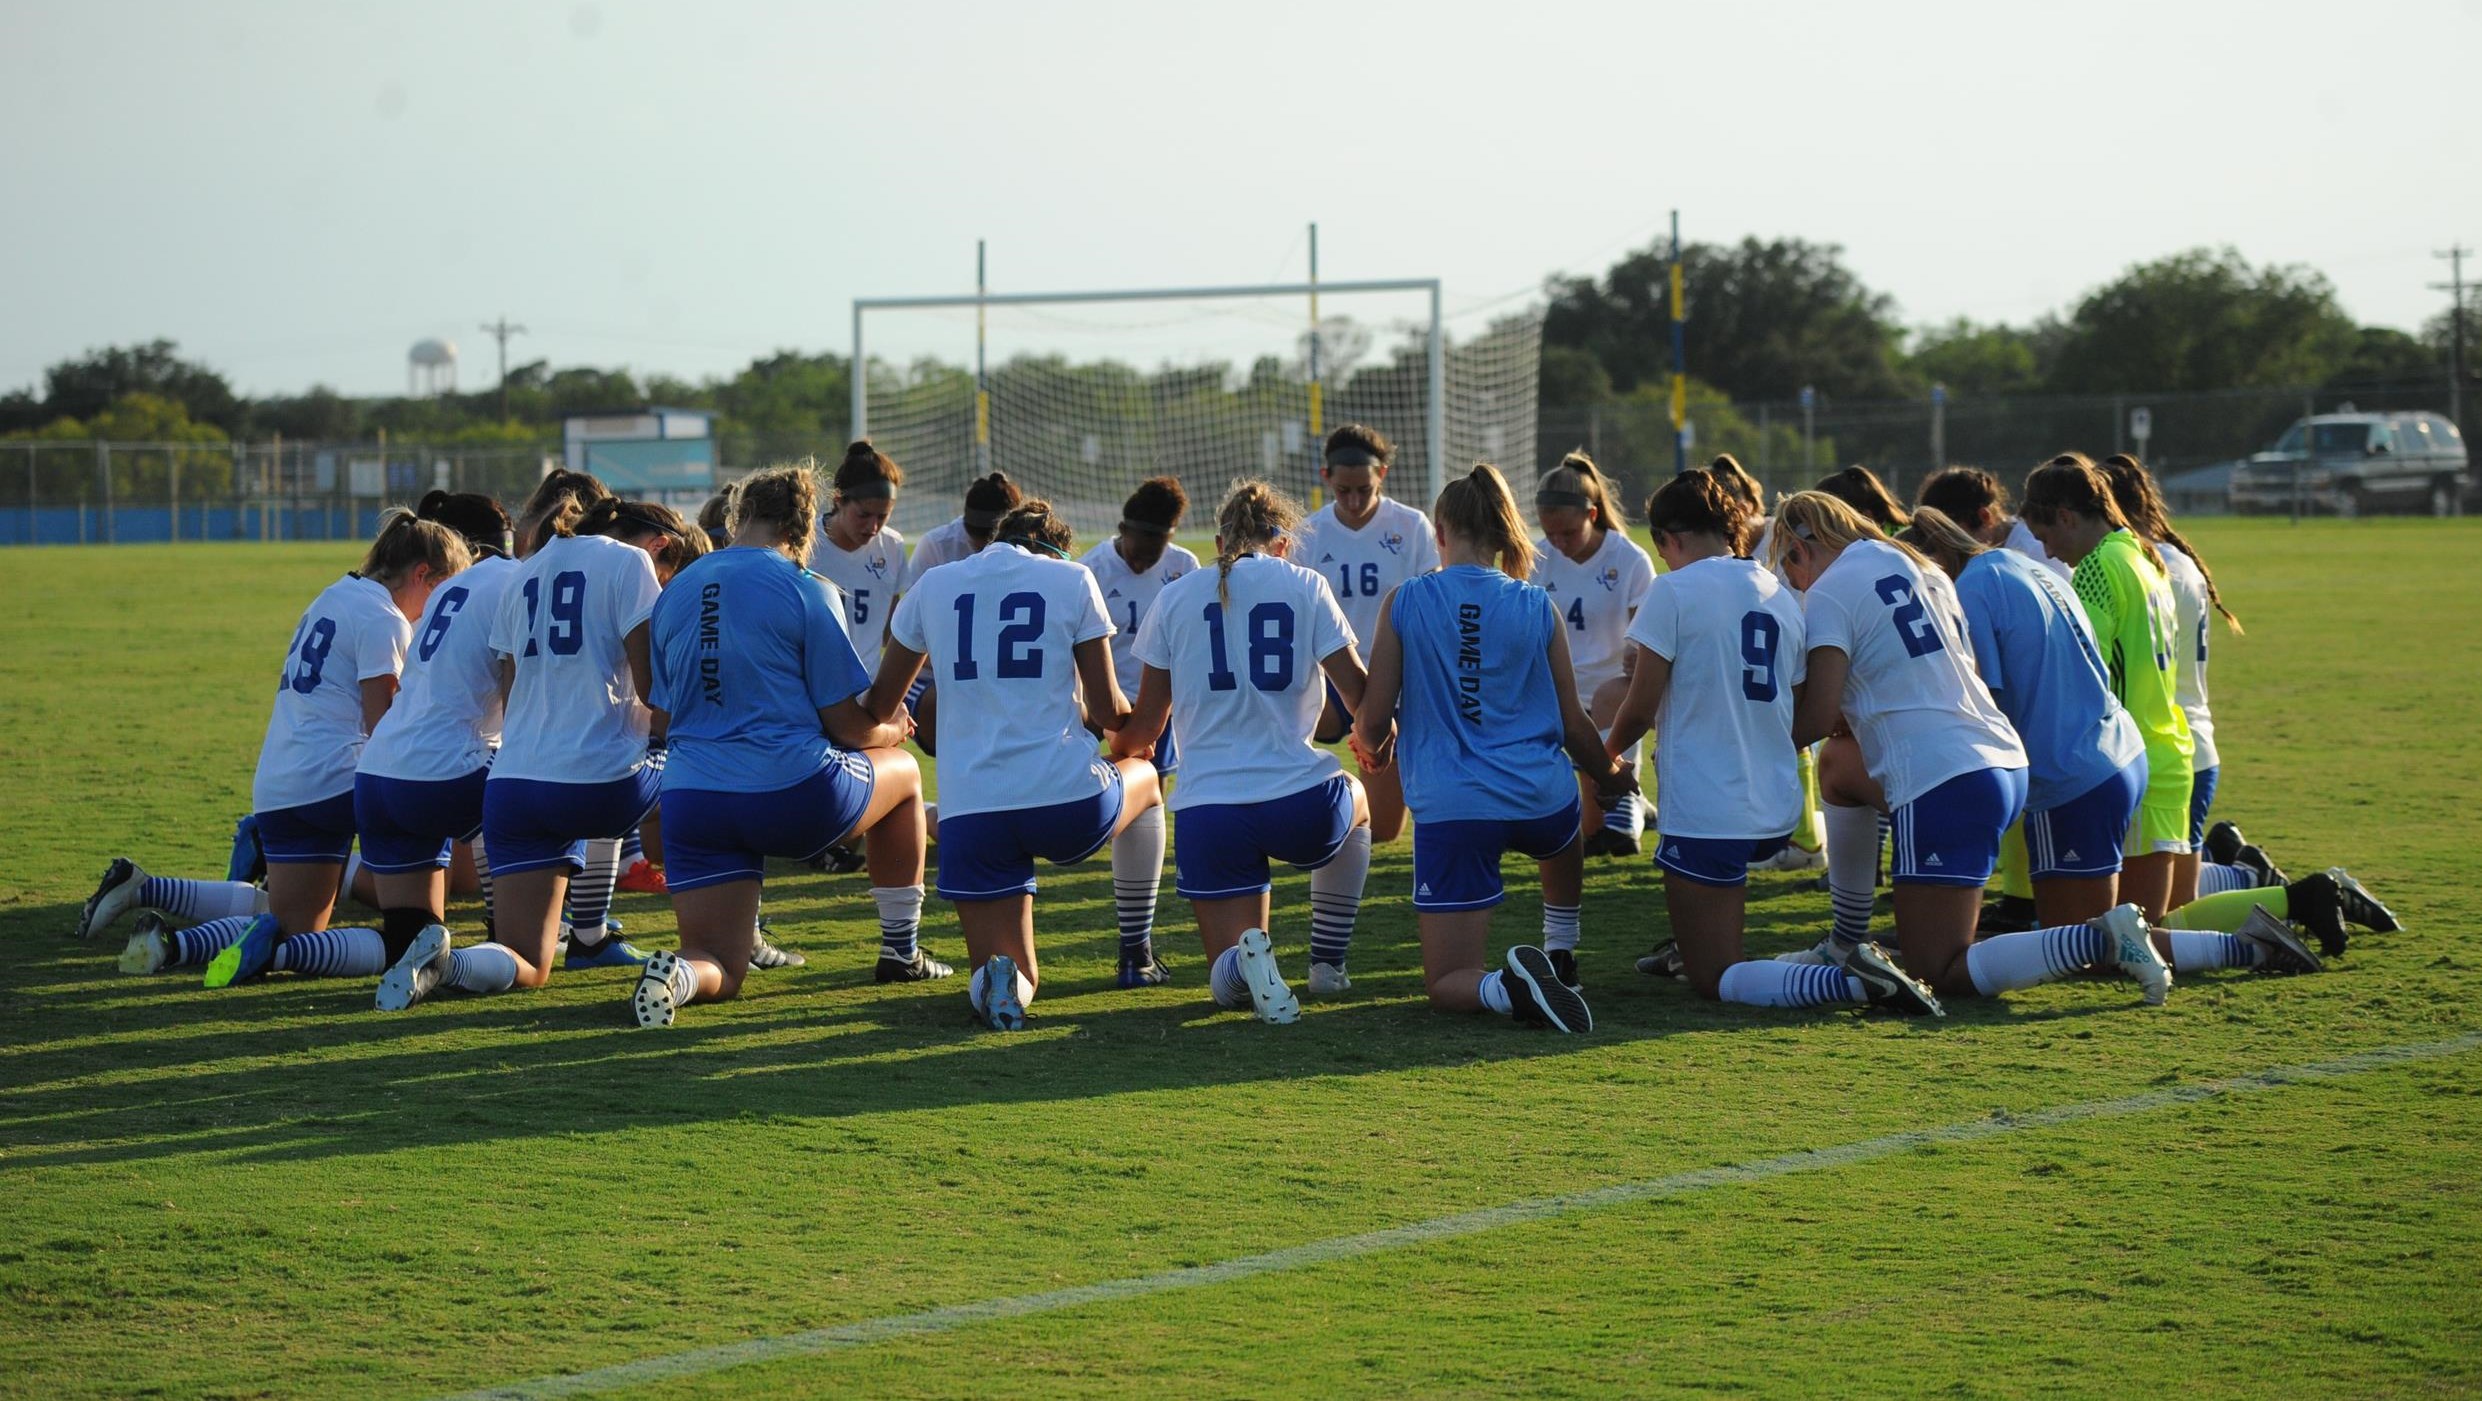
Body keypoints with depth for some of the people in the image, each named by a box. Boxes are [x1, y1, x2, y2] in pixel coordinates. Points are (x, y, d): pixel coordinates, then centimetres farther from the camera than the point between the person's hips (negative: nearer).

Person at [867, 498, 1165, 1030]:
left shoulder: (932, 587, 13)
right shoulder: (1072, 580, 6)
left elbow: (880, 708, 21)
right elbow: (1109, 711, 6)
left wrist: (893, 721, 46)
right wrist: (1136, 723, 31)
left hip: (970, 811, 1)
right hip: (1068, 800, -1)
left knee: (1014, 986, 13)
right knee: (1144, 778, 35)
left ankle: (997, 982, -24)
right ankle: (1138, 956, 34)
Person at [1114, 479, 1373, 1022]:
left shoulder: (1175, 597, 8)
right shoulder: (1305, 587, 4)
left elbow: (1145, 723, 11)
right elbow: (1360, 692, 4)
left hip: (1207, 806, 1)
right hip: (1300, 803, -1)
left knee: (1228, 986, 13)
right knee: (1356, 800, 38)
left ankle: (1245, 958, -24)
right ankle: (1328, 963, 30)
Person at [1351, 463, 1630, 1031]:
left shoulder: (1405, 601, -2)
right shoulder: (1537, 607, 3)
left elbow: (1374, 718, 0)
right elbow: (1573, 727, 10)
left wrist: (1369, 747, 25)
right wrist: (1613, 774, 31)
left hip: (1448, 808, -3)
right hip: (1542, 802, 3)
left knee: (1448, 985, 3)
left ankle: (1511, 987, -28)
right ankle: (1560, 959, 40)